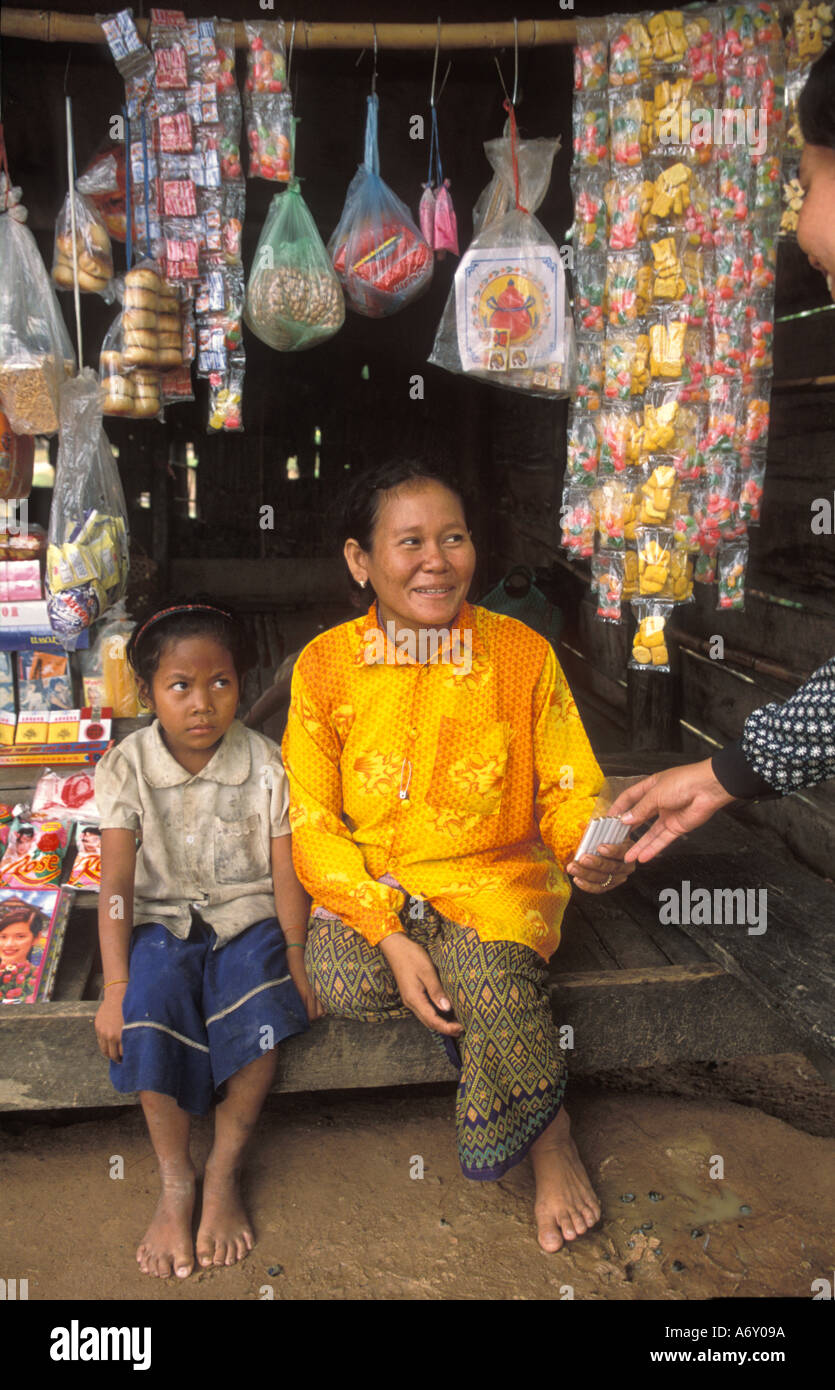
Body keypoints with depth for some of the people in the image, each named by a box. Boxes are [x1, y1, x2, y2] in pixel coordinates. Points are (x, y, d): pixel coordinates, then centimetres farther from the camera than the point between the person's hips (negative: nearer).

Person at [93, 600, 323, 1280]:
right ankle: (176, 1181, -10)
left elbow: (287, 874, -3)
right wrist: (116, 984, -15)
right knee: (150, 1011, -29)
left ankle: (224, 1173, -7)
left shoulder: (268, 766, -7)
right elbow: (117, 883, -10)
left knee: (260, 1012, -28)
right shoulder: (127, 768, -7)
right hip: (162, 922, 1)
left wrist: (295, 958, -7)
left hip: (246, 918, 0)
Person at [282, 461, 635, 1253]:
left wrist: (592, 852, -24)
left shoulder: (522, 653, -3)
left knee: (486, 969, -30)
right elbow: (312, 822, -6)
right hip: (370, 885, 2)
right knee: (341, 980, -27)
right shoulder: (326, 665, -4)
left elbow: (570, 787, 1)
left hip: (493, 876, -1)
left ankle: (549, 1139, -2)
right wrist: (393, 936, -18)